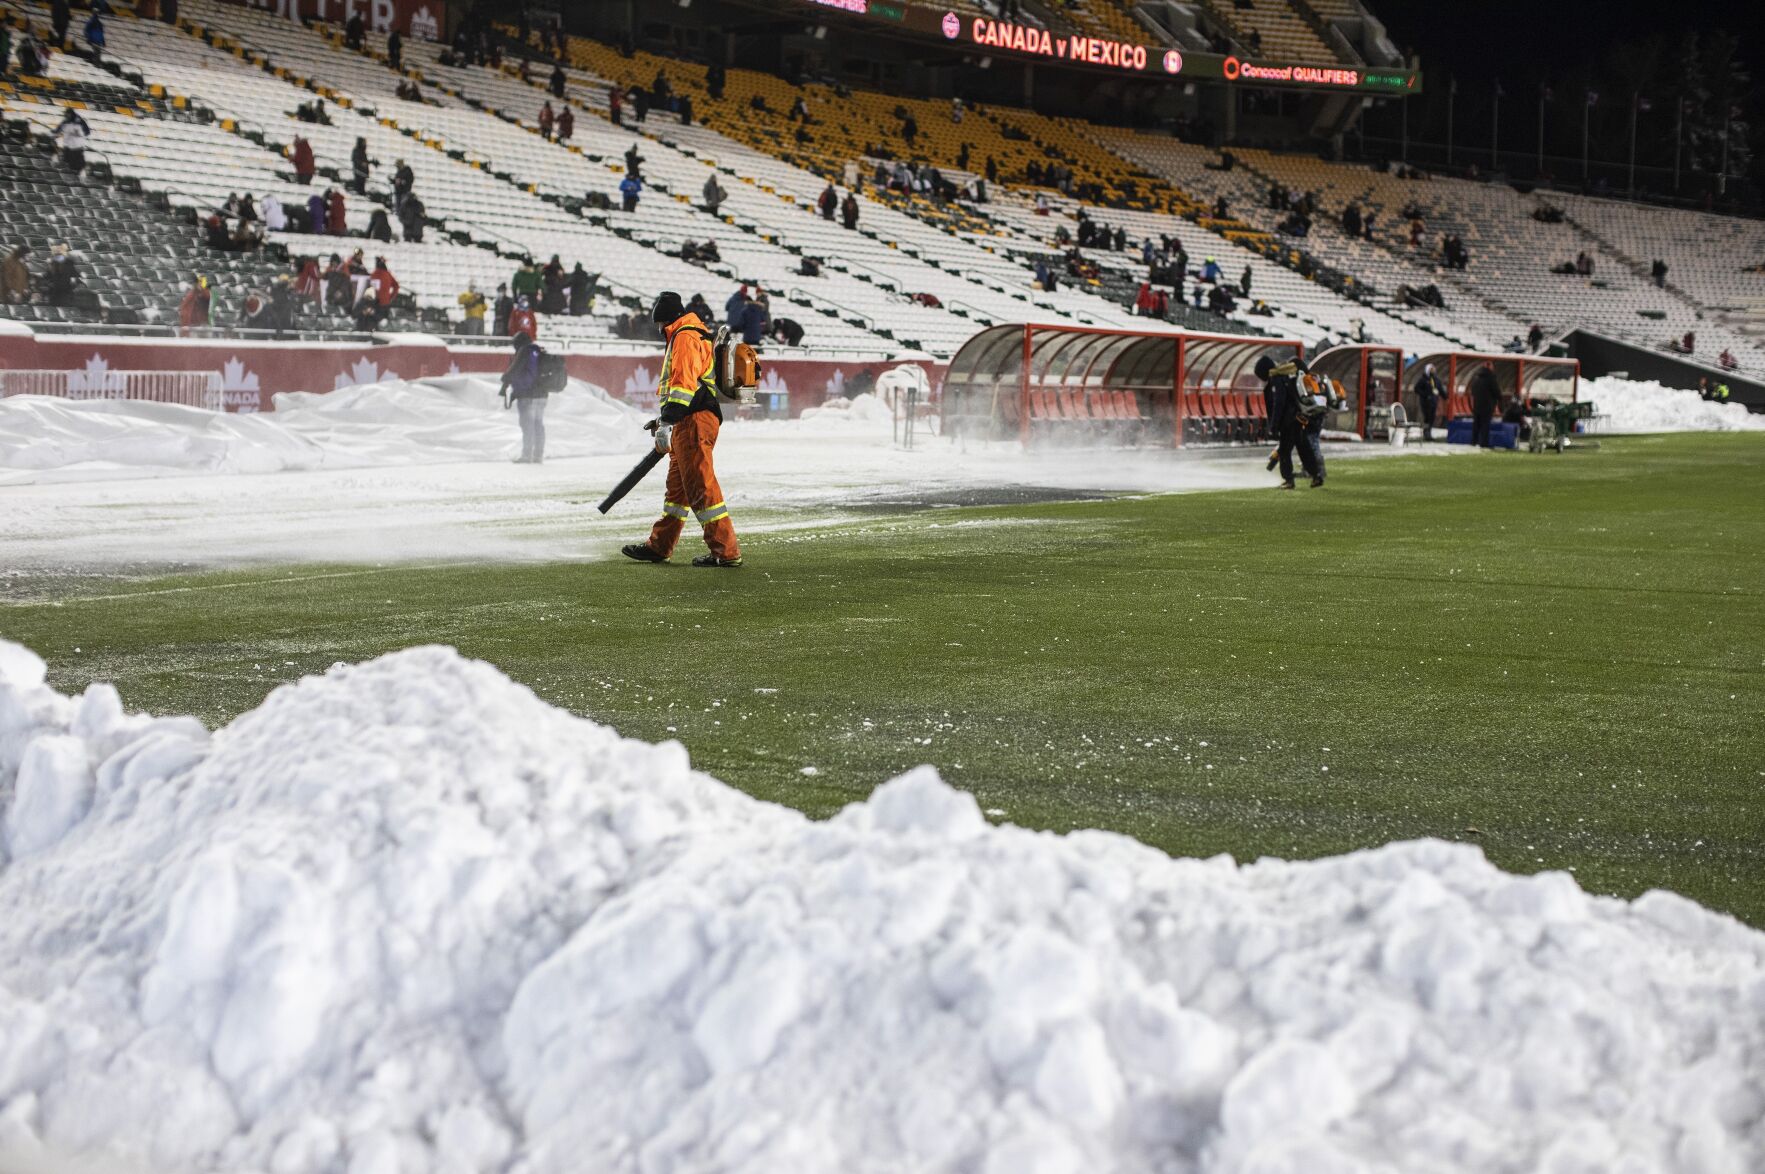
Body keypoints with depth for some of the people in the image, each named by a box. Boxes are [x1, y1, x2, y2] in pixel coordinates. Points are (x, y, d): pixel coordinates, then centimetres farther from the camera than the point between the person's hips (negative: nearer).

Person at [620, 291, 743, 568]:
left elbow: (683, 383, -21)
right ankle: (659, 546, 25)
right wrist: (664, 418, 32)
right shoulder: (697, 336, 24)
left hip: (693, 422, -11)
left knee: (701, 487, -11)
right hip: (689, 423, 11)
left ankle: (727, 552, -11)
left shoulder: (685, 338, -10)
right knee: (677, 487, 16)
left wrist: (666, 423, -24)